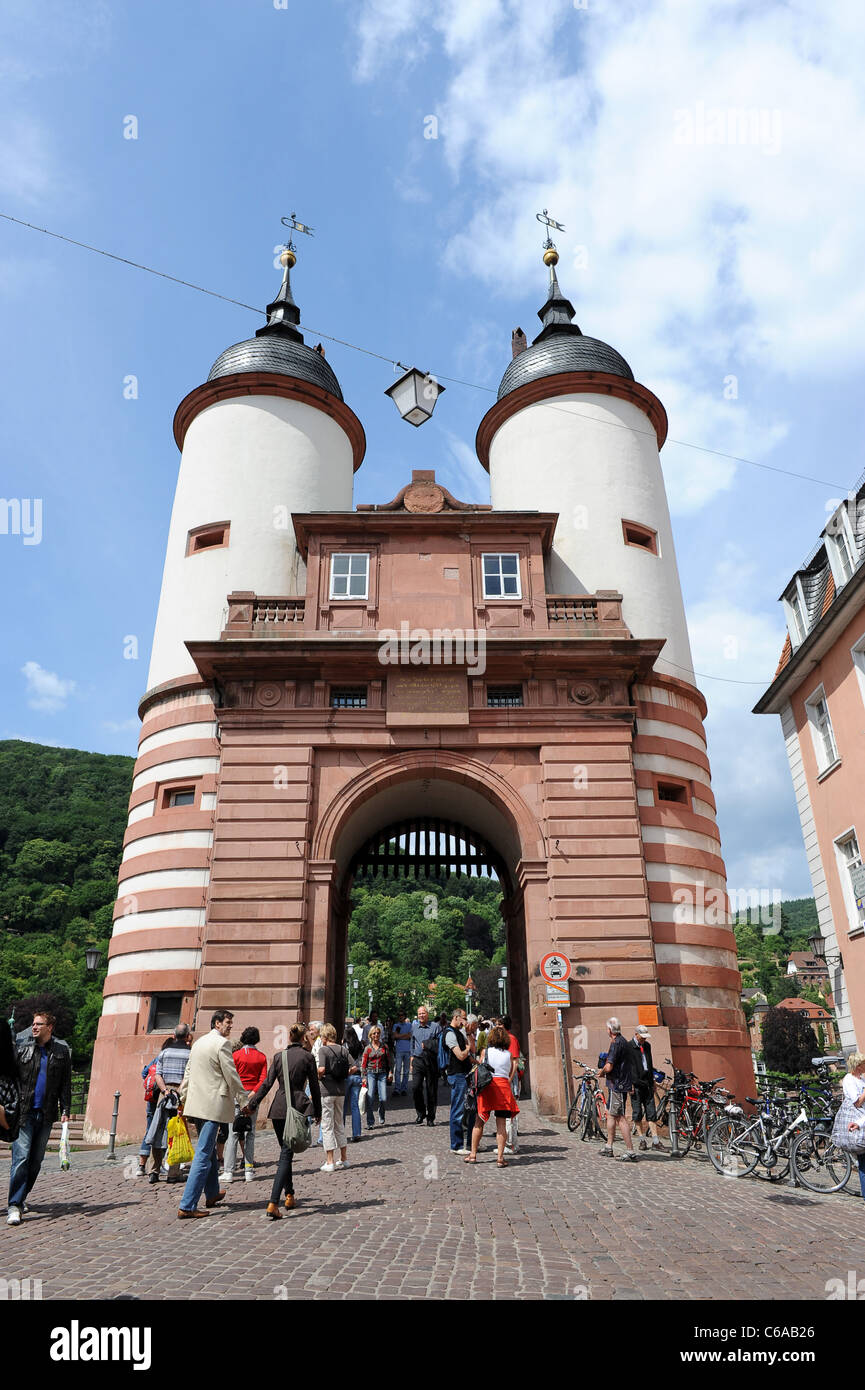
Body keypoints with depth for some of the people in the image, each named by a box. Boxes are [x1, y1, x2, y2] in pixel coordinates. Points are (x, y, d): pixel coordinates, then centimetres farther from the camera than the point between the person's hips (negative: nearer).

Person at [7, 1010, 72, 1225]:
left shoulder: (62, 1051, 5)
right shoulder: (22, 1049, 3)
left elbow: (65, 1084, 7)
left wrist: (65, 1110, 0)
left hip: (46, 1114, 2)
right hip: (24, 1112, -2)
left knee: (36, 1159, 10)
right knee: (21, 1157, -11)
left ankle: (22, 1195, 29)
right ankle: (15, 1205, -8)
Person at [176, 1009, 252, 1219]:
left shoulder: (198, 1042, 13)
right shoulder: (222, 1043, -13)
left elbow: (188, 1073, 19)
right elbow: (231, 1075, -12)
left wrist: (184, 1099, 27)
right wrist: (244, 1101, -3)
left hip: (196, 1104, 9)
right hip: (213, 1105, -9)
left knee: (209, 1150, 22)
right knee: (203, 1155, -6)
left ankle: (212, 1194, 35)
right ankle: (187, 1206, -6)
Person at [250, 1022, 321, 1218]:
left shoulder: (278, 1056, 5)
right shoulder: (308, 1057, -3)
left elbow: (267, 1083, 1)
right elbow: (314, 1086, 2)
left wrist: (253, 1104, 8)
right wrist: (317, 1112, 12)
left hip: (279, 1109, 3)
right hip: (298, 1108, -3)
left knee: (285, 1151, 19)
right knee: (287, 1153, -2)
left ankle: (290, 1196, 29)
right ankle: (273, 1203, -13)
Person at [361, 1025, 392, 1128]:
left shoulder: (384, 1046, 8)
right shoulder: (368, 1048, 4)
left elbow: (388, 1061, 12)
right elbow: (363, 1064, 4)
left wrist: (390, 1073, 4)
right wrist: (363, 1077, -3)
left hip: (382, 1074, 1)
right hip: (371, 1074, -1)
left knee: (383, 1099, -5)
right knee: (370, 1098, -10)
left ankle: (381, 1115, 25)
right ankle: (370, 1122, 0)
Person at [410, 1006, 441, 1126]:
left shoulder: (435, 1027, 1)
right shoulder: (414, 1027, 15)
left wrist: (427, 1044, -11)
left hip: (431, 1061, -3)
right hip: (418, 1061, 3)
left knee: (431, 1090, 2)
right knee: (415, 1087, -10)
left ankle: (430, 1117, 15)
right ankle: (420, 1113, 9)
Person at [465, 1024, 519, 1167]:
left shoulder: (485, 1051, 2)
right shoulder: (508, 1054, 5)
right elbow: (511, 1072, 9)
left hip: (486, 1086, 0)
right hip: (503, 1087, 0)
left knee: (479, 1122, 10)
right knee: (501, 1124, 4)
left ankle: (473, 1154, 15)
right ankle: (500, 1156, 0)